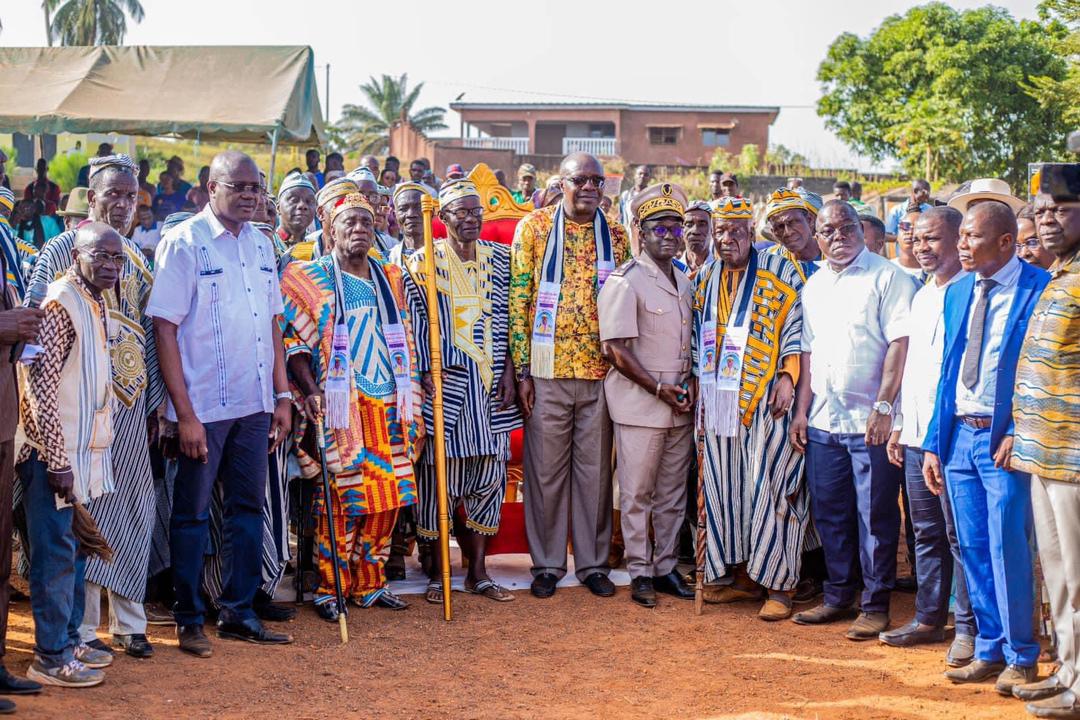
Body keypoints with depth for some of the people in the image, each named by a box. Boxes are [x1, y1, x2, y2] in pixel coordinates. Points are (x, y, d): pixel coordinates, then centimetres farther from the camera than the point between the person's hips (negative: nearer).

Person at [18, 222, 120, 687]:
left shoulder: (95, 304, 12)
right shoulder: (60, 306, -15)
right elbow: (42, 390, -20)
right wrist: (58, 461, -20)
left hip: (83, 451, 9)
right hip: (55, 454, -9)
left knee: (74, 549, 16)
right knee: (55, 553, -2)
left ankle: (69, 639, 27)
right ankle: (51, 658, 6)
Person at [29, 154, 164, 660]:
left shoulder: (138, 259, 13)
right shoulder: (60, 252, -3)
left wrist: (152, 405, 12)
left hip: (131, 403, 5)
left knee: (133, 510, 8)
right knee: (83, 509, -1)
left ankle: (128, 622, 20)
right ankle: (81, 627, 9)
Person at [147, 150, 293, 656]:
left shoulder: (260, 245, 10)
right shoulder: (184, 243, -8)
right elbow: (165, 329, -11)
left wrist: (282, 394, 10)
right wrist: (184, 412, -15)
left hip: (255, 405, 6)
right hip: (204, 405, -6)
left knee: (248, 507, 12)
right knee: (192, 513, 5)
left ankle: (238, 613, 23)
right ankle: (188, 619, 17)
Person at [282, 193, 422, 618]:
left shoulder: (389, 280, 15)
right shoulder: (307, 279, 0)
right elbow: (293, 345, -5)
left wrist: (412, 410, 14)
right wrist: (311, 392, -19)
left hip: (387, 406, 5)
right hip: (338, 407, -5)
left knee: (387, 496, 6)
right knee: (339, 499, -4)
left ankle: (370, 583, 19)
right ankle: (330, 589, 8)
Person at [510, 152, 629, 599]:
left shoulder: (615, 236, 8)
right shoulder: (535, 227, 0)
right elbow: (518, 299, -2)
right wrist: (522, 370, -7)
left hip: (600, 372, 2)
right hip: (548, 370, -2)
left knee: (595, 469, 7)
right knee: (546, 469, 4)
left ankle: (593, 562, 18)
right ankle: (547, 564, 16)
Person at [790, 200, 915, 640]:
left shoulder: (887, 277, -5)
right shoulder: (814, 285, 15)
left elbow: (900, 344, -11)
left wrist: (884, 407, -16)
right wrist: (802, 410, 11)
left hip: (870, 420, -6)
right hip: (822, 421, 6)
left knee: (875, 516, 0)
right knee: (829, 513, 11)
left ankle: (875, 605, 9)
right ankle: (838, 596, 23)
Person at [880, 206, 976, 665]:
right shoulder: (921, 297, 17)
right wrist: (900, 422, 19)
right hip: (917, 435, 8)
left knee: (959, 534, -2)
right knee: (926, 532, 13)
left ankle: (968, 627, 6)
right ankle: (929, 618, 22)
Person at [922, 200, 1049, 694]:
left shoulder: (1039, 290, -8)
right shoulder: (956, 294, 12)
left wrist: (1021, 434, -15)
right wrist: (934, 443, 10)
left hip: (1005, 439, -6)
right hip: (959, 434, 6)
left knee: (1007, 551, -4)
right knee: (973, 550, 10)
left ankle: (1020, 657, 11)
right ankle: (989, 651, 22)